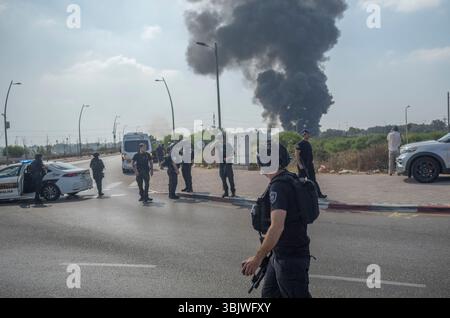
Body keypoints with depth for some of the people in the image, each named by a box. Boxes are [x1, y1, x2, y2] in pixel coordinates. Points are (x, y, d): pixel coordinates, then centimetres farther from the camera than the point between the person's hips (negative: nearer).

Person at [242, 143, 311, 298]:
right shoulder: (292, 180, 8)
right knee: (269, 293, 20)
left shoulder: (278, 187, -23)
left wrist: (258, 258, -28)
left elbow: (277, 226, -31)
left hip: (291, 257, -10)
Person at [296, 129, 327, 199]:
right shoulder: (300, 144, -11)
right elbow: (297, 155, -16)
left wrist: (312, 164, 18)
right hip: (303, 166, -8)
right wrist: (299, 164, -21)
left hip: (309, 165, 8)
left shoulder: (308, 144, 14)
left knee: (313, 180, 7)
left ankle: (319, 194, 8)